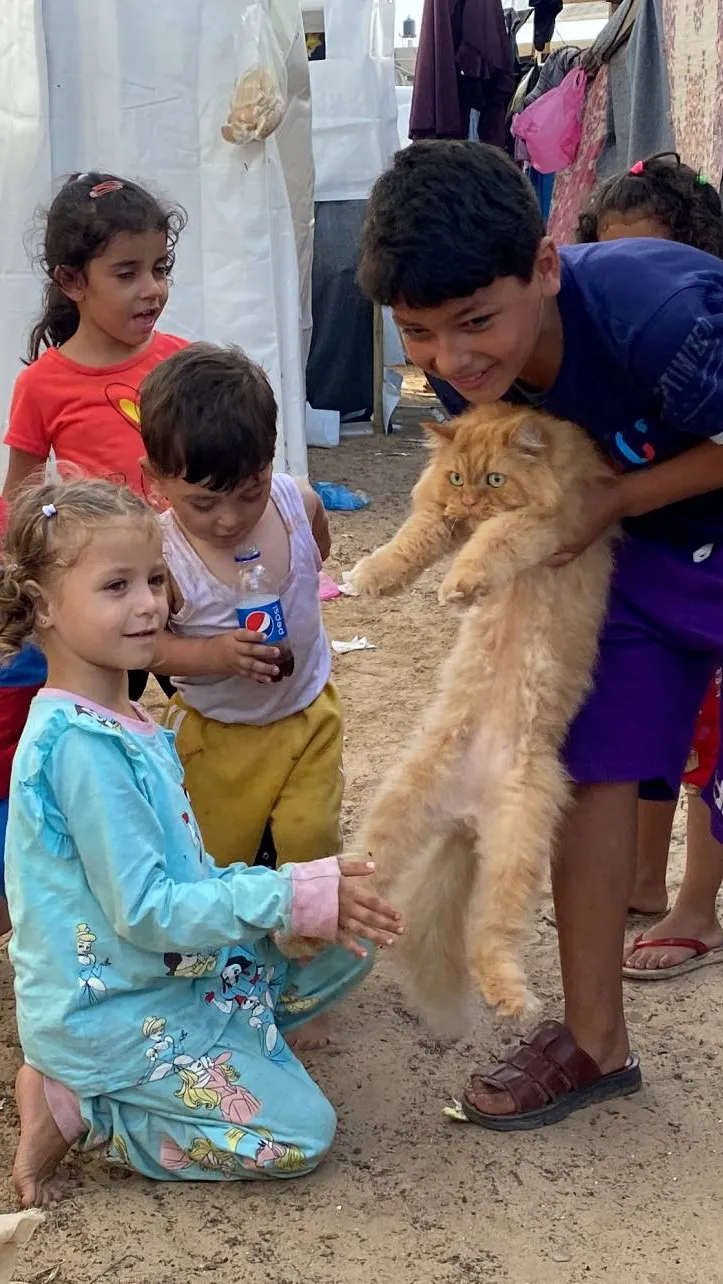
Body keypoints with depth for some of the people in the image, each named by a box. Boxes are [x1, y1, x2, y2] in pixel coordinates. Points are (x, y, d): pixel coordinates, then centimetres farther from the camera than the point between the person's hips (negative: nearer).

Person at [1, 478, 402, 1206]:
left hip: (173, 973, 9)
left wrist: (308, 901, 3)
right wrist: (296, 895, -26)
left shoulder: (122, 724, 5)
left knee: (347, 947, 12)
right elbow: (147, 911, -27)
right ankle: (73, 1106, -2)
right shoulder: (81, 748, -26)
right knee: (299, 1136, -9)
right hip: (113, 1011, -9)